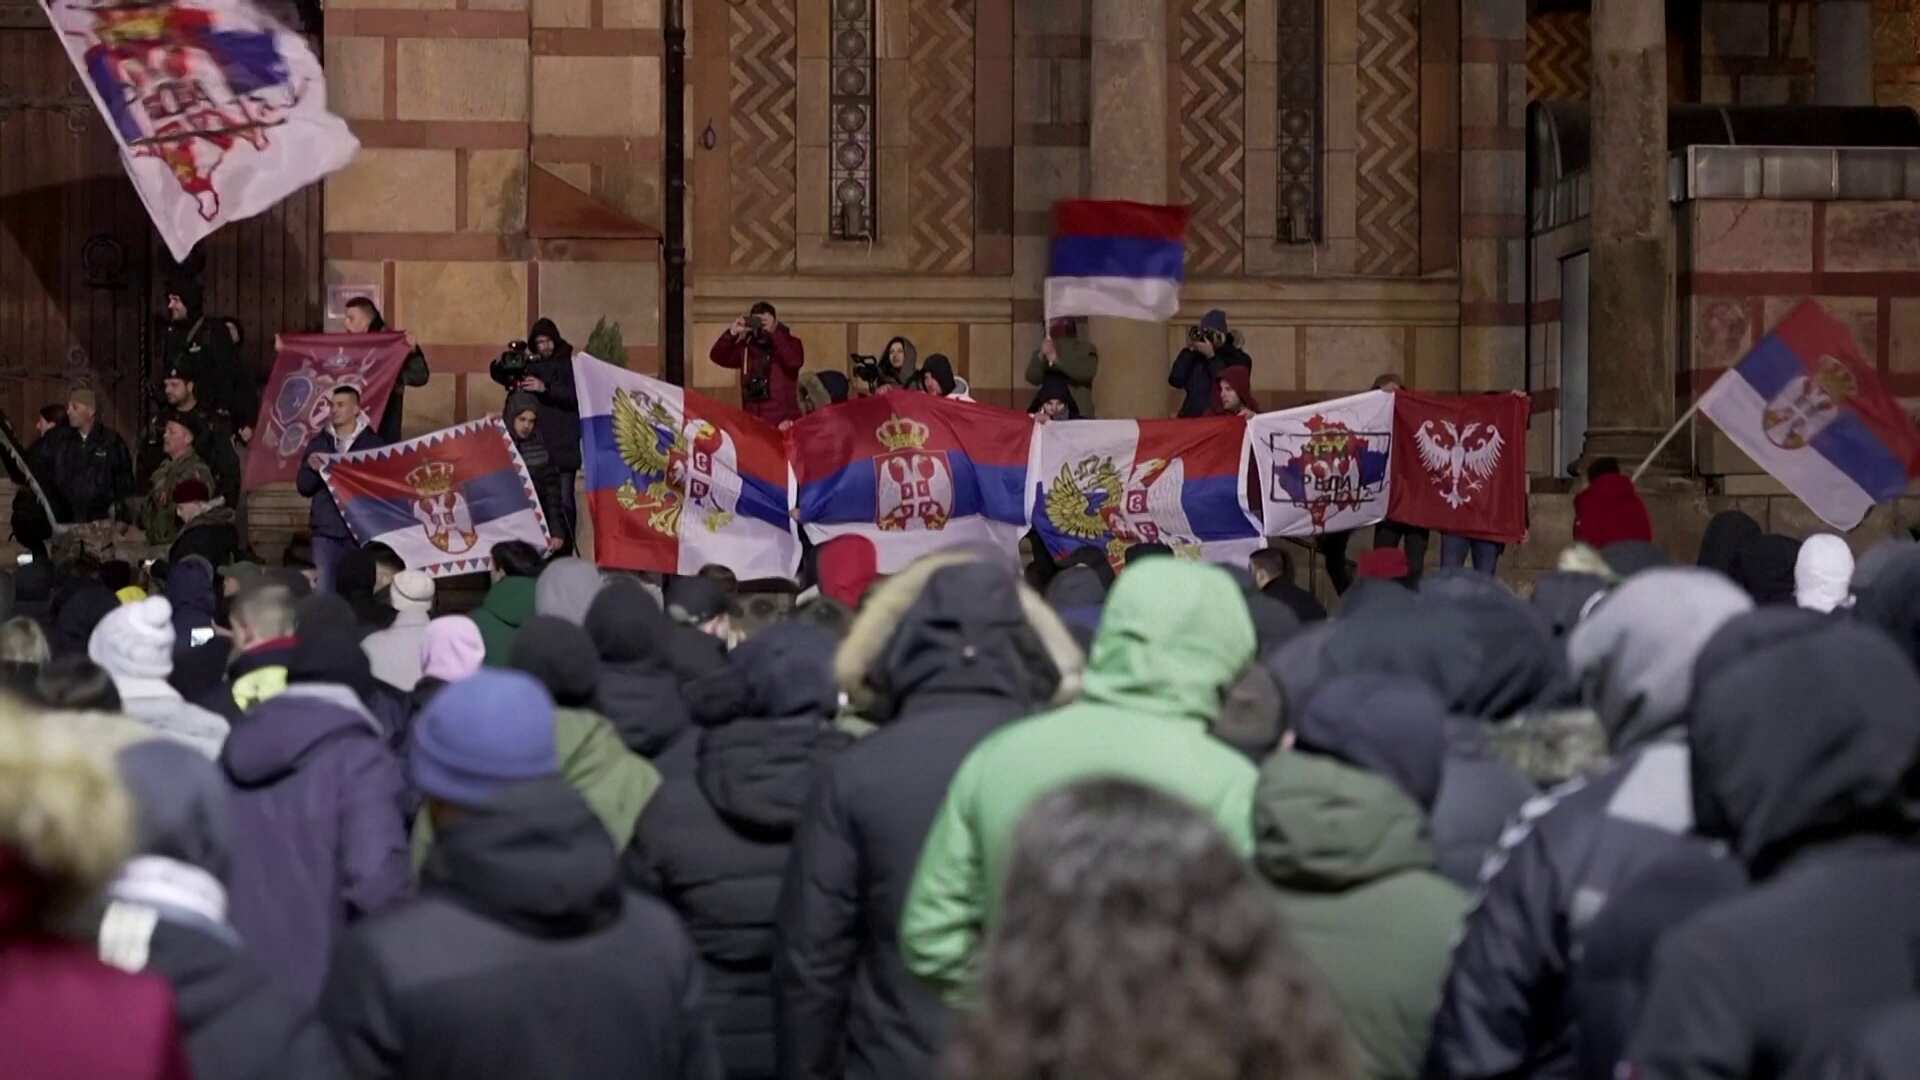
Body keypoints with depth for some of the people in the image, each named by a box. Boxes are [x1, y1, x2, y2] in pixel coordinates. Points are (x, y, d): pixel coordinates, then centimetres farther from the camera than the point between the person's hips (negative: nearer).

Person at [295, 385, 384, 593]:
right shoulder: (318, 443, 11)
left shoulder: (374, 443, 4)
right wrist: (312, 469, -11)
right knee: (325, 592, -2)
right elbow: (303, 486, 8)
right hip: (326, 531, 2)